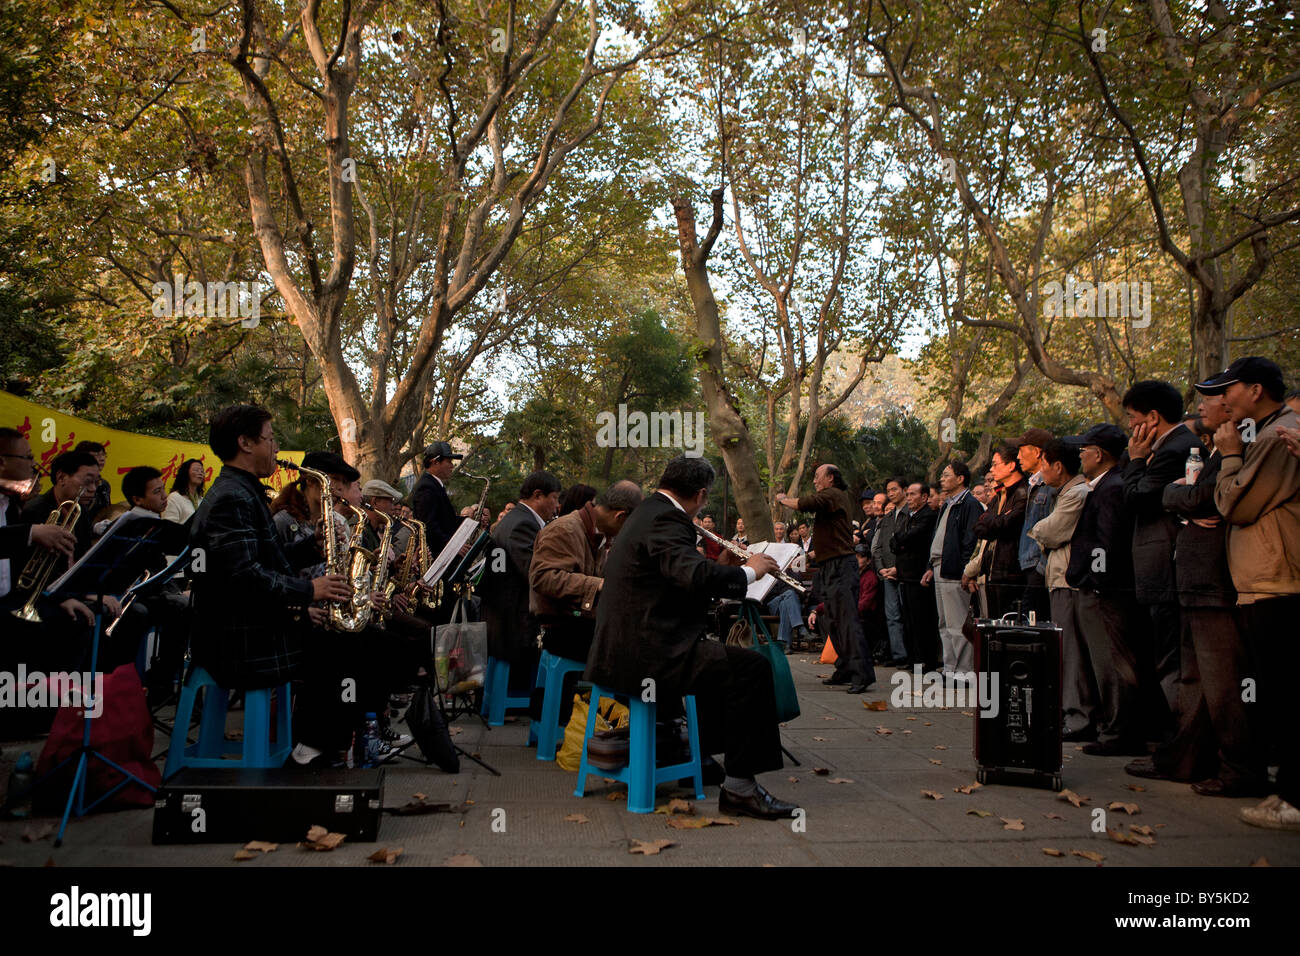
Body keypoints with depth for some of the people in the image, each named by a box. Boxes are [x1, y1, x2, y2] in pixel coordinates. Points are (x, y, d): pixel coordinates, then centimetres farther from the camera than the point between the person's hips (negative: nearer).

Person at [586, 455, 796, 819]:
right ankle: (740, 787, -11)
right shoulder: (665, 519, -15)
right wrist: (747, 571, -15)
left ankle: (705, 753, 34)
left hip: (616, 653, 11)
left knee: (715, 658, 30)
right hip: (644, 658, -11)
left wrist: (721, 567, 15)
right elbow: (694, 575, -31)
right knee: (751, 667, -15)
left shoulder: (648, 512, 17)